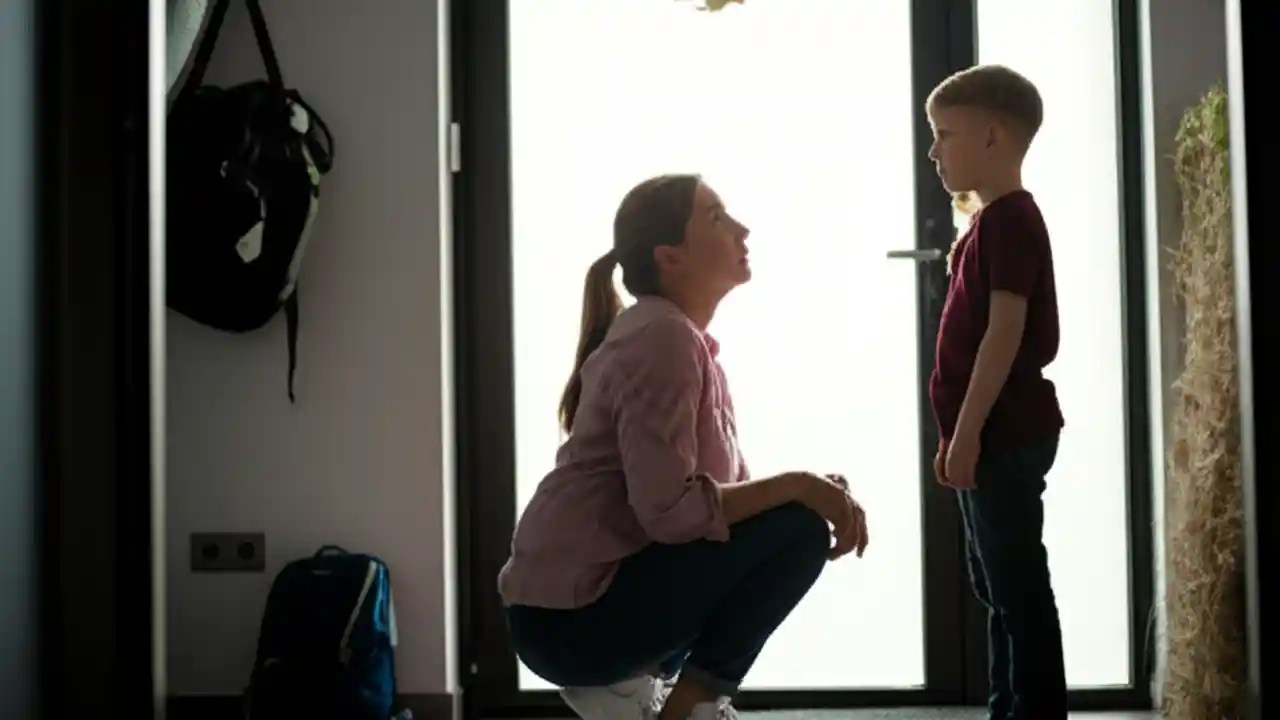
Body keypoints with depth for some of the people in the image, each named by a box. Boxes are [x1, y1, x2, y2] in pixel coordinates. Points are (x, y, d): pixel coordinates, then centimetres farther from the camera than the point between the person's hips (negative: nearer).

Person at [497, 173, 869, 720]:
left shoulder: (683, 338, 13)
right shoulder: (662, 337, -16)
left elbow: (724, 489, 10)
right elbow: (670, 509, -25)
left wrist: (815, 492, -8)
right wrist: (797, 487, -17)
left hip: (582, 602, 10)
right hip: (571, 615, -10)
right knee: (798, 531, -13)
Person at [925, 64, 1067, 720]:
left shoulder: (1007, 219, -14)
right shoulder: (992, 222, 17)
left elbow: (1006, 330, -20)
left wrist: (968, 432, -21)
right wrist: (957, 435, 20)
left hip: (1005, 435, -10)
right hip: (994, 434, 10)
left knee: (1019, 586, -6)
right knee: (999, 587, 15)